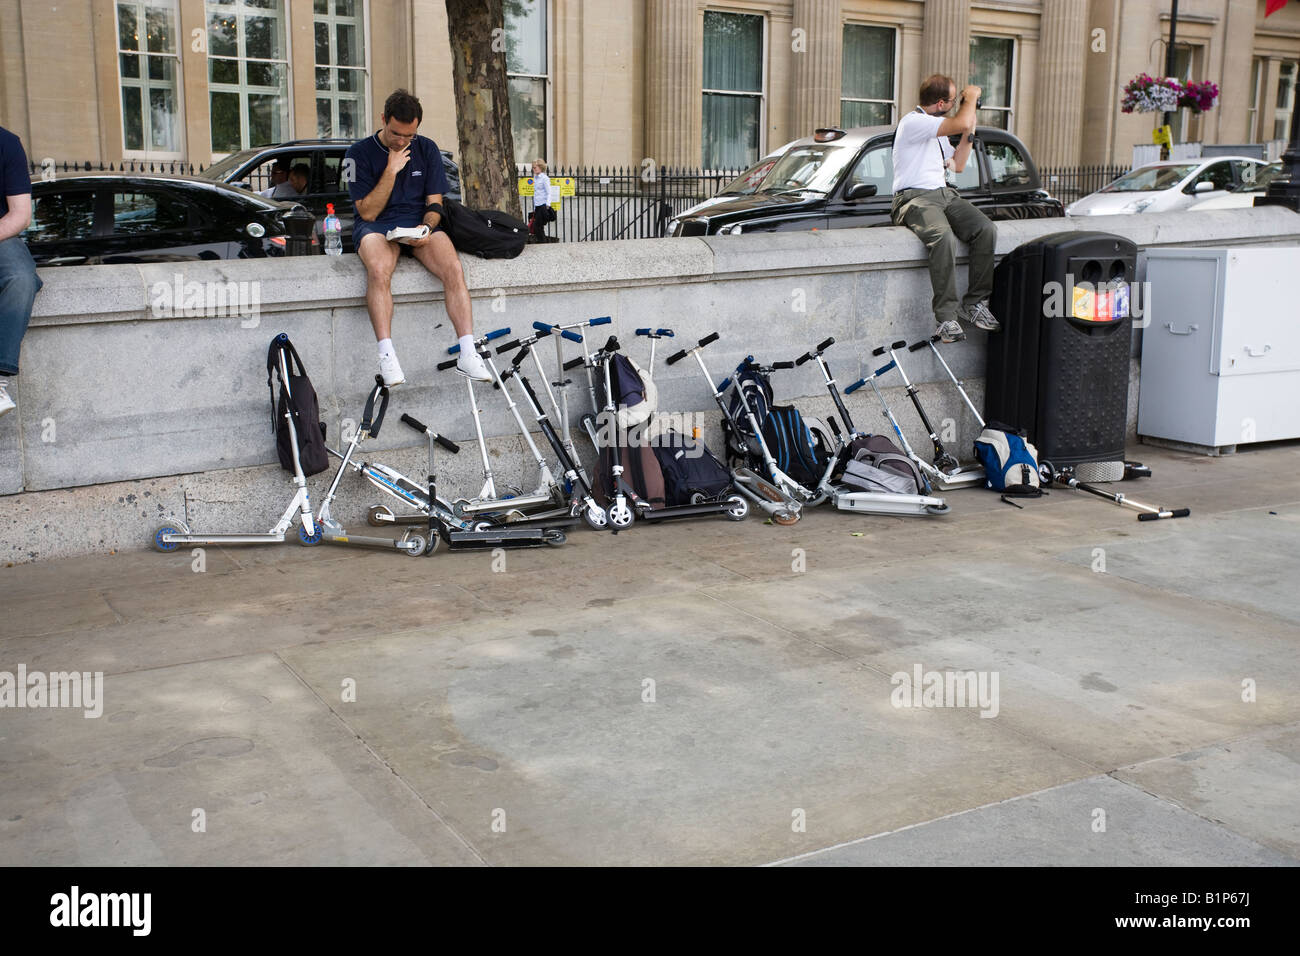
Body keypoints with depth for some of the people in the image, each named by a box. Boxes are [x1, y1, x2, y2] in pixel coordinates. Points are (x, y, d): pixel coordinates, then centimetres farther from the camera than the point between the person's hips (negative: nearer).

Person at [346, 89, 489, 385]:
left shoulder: (427, 149, 8)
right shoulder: (360, 153, -1)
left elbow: (434, 203, 9)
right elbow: (368, 212, -6)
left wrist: (427, 229, -14)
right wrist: (391, 170, -14)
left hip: (419, 224, 3)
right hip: (376, 226, -2)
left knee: (454, 268, -28)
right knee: (379, 270, -37)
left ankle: (467, 354, -30)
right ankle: (386, 355, -36)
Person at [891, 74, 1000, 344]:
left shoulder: (937, 129, 24)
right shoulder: (913, 122, -8)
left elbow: (957, 165, 29)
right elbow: (961, 123, -21)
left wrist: (970, 132, 18)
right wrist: (971, 98, -1)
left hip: (944, 193, 9)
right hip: (914, 197, -9)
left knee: (986, 230, -17)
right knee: (944, 237, -36)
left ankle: (973, 304, -12)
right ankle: (946, 316, -32)